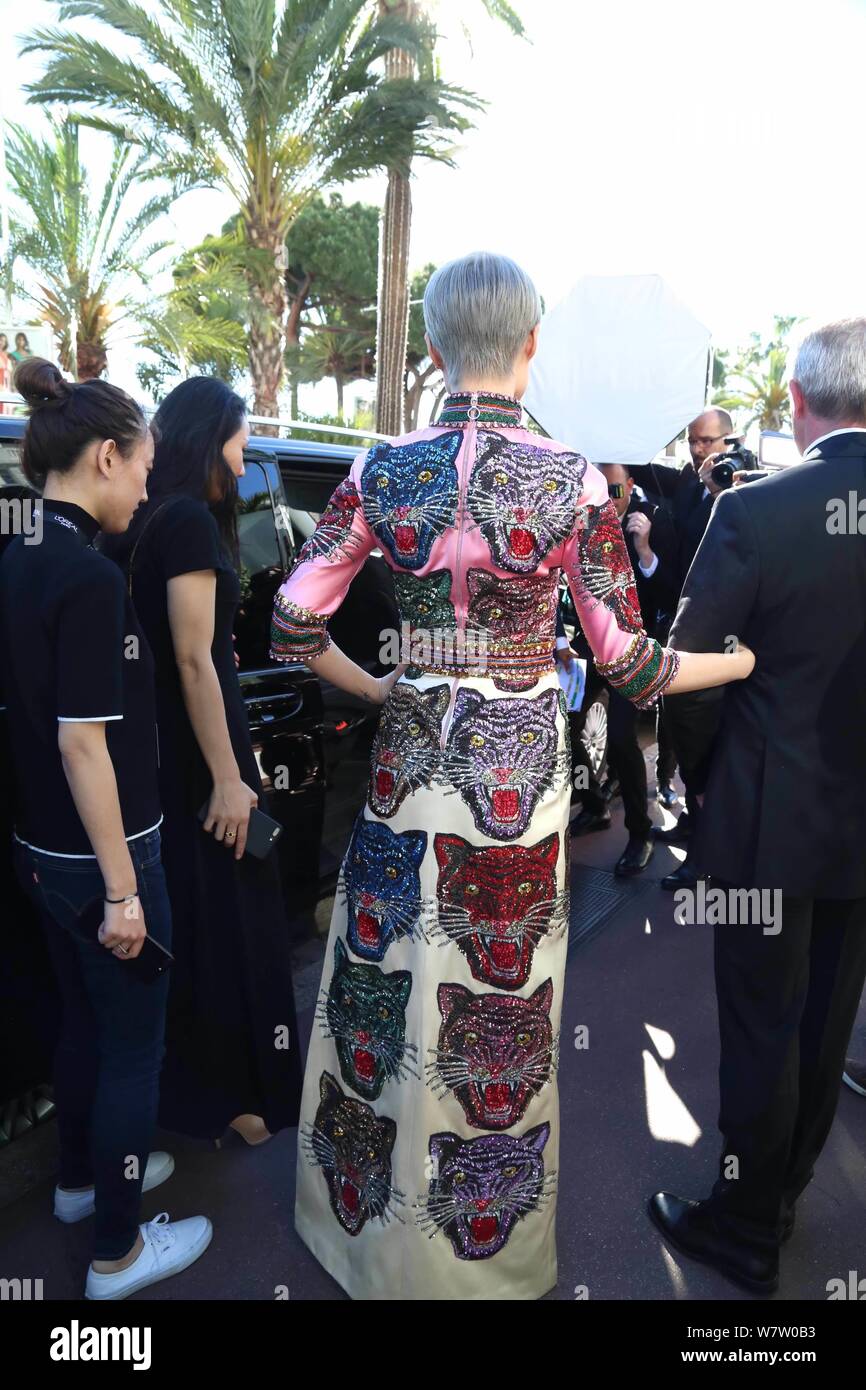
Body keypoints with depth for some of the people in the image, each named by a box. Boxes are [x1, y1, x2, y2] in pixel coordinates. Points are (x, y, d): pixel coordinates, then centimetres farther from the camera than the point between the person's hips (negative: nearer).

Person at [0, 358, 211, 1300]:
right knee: (132, 1044, 9)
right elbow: (81, 741, -24)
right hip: (98, 856, -8)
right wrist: (123, 890, -19)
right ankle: (117, 1252, 27)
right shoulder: (87, 577, -22)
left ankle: (83, 1178, 46)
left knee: (83, 1019, 25)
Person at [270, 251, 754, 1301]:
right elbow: (626, 661, -8)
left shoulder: (383, 470, -4)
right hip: (519, 768, -2)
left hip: (410, 755, 2)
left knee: (390, 974, 18)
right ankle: (483, 1230, 38)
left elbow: (296, 623, -4)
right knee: (500, 991, 14)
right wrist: (762, 658, 8)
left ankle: (370, 1208, 41)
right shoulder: (571, 479, -10)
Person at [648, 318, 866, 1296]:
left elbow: (683, 664, -14)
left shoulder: (755, 512, -20)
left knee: (759, 1029, 11)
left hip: (770, 819, -5)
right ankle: (780, 1196, 43)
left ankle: (746, 1230, 31)